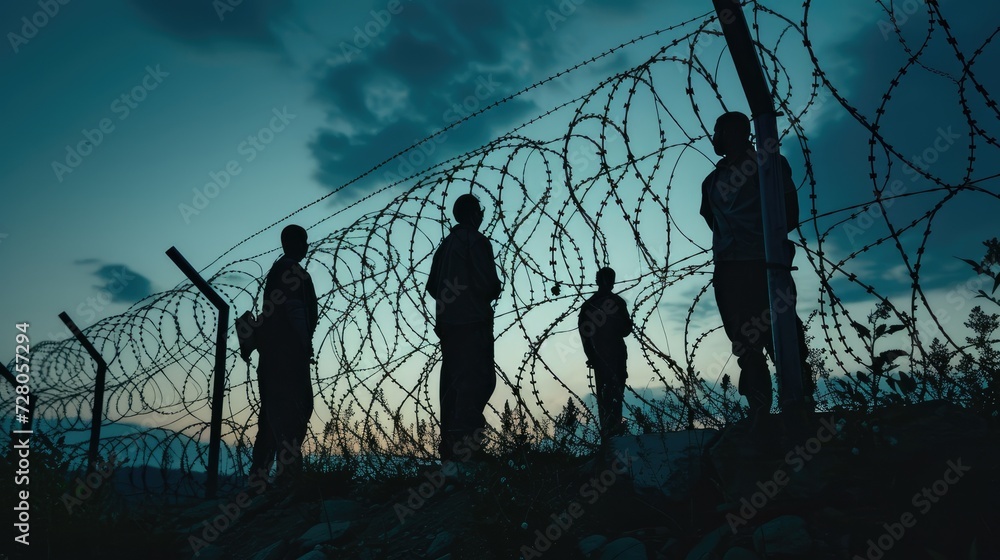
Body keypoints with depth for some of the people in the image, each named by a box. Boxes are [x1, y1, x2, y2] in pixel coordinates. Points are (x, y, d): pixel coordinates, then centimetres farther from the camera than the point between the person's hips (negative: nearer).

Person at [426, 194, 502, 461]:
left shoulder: (446, 244, 17)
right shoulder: (476, 240, -7)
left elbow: (432, 285, 17)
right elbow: (487, 281, -17)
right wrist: (494, 292, 3)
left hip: (448, 323, 8)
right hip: (474, 321, -8)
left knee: (453, 383, 10)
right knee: (479, 379, -9)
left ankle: (449, 446, 12)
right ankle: (463, 437, -20)